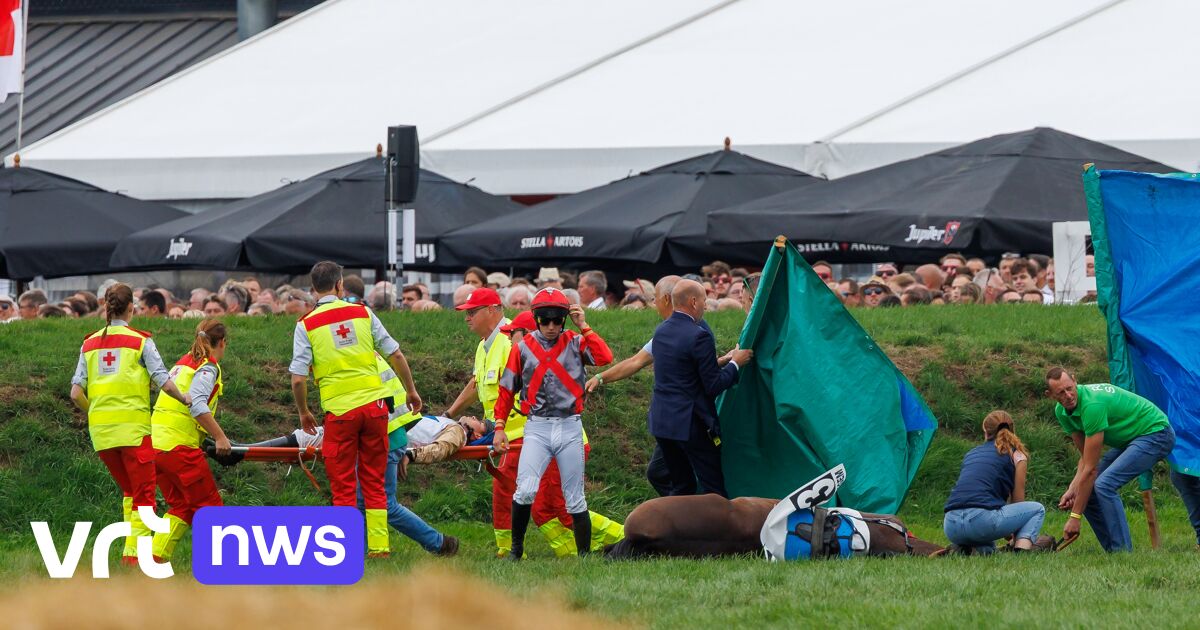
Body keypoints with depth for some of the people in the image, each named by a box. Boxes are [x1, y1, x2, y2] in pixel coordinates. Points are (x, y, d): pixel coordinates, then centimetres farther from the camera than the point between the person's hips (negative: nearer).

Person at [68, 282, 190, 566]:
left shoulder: (90, 344, 10)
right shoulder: (141, 341, -1)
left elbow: (76, 394, 5)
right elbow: (164, 384, -8)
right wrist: (185, 399, 9)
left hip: (100, 428, 4)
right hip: (133, 425, -4)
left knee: (128, 490, 19)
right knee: (144, 493, 1)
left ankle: (131, 550, 16)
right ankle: (135, 552, -10)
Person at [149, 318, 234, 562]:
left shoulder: (183, 362, 21)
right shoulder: (208, 366, -5)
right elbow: (197, 405, -18)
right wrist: (220, 436, -14)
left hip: (154, 442, 8)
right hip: (179, 446, -8)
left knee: (181, 507, 14)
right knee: (209, 506, 1)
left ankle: (155, 560, 4)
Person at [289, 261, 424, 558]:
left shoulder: (306, 325, -2)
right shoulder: (362, 313, 4)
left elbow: (298, 378, -7)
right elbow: (396, 355, 7)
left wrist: (303, 412, 10)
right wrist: (411, 391, 20)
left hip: (340, 411, -2)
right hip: (374, 404, 2)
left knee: (343, 486, 5)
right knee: (374, 482, 11)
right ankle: (379, 547, 10)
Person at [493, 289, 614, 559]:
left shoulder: (575, 343, 4)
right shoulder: (522, 348, 5)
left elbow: (605, 358, -14)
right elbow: (507, 389, 9)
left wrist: (583, 327, -10)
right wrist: (499, 427, 4)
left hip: (570, 428, 0)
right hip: (536, 428, 0)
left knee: (575, 498, 4)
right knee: (526, 490, -18)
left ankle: (584, 554, 12)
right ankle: (516, 550, -4)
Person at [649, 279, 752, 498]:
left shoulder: (661, 331, 9)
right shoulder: (699, 336, -17)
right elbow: (714, 386, -15)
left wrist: (719, 362, 20)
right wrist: (735, 363, -1)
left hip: (661, 421, 8)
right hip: (690, 423, -8)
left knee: (681, 486, 15)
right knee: (715, 488, -1)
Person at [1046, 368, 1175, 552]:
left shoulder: (1092, 404, -31)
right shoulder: (1062, 411, -3)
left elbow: (1091, 468, -28)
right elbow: (1085, 458, 4)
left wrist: (1075, 517, -25)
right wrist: (1072, 489, -14)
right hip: (1128, 440, 10)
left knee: (1104, 485, -26)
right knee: (1088, 489, -1)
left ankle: (1122, 550, -20)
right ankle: (1112, 550, 4)